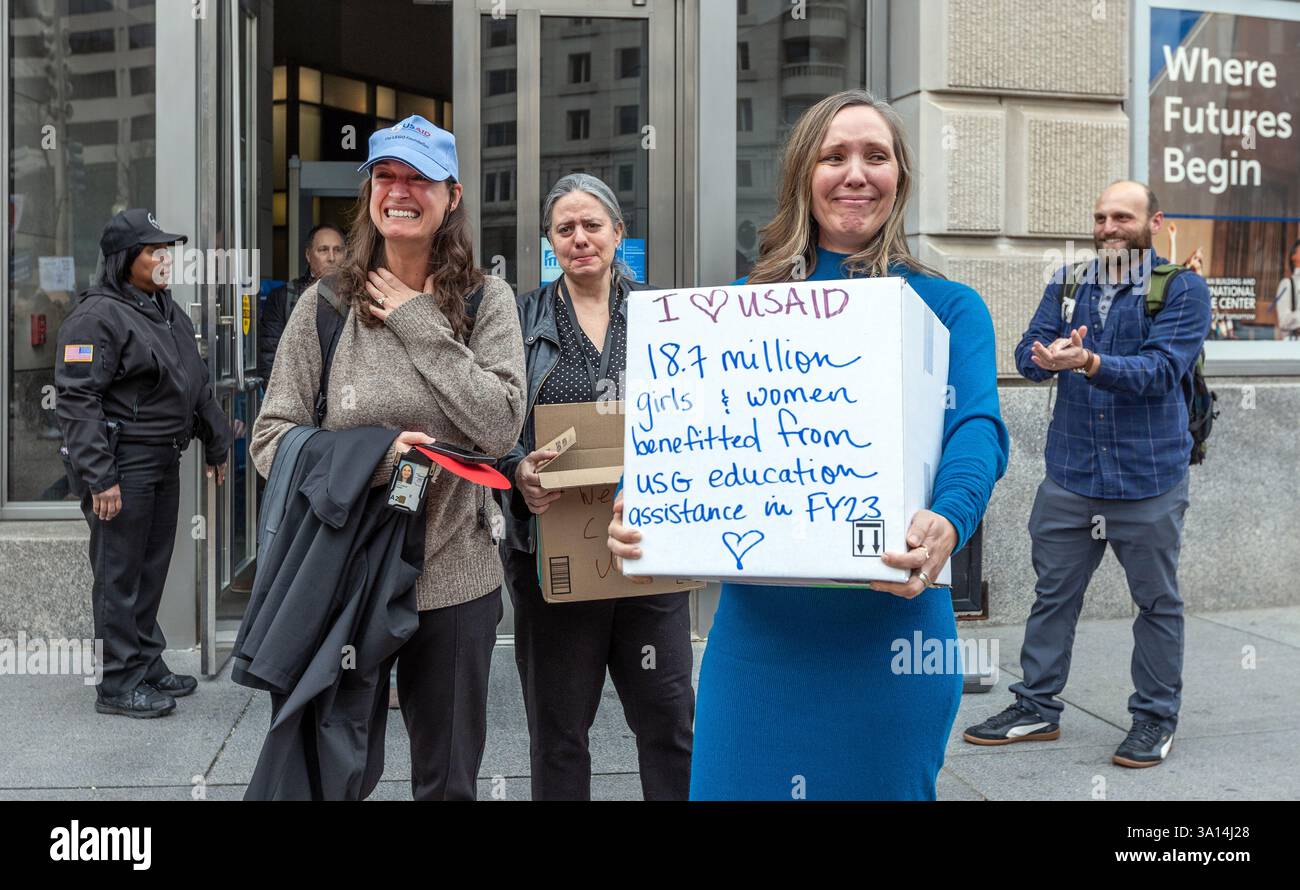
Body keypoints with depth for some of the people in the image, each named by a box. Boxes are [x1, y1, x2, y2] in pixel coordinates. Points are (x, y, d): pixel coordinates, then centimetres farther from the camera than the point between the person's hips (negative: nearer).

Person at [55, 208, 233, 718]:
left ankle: (148, 665, 27)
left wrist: (216, 443, 23)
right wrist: (98, 477, -22)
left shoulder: (168, 311, 15)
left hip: (164, 463, 9)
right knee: (120, 575, -1)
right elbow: (77, 400, -18)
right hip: (123, 466, -8)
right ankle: (120, 684, 7)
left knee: (152, 570, 16)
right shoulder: (96, 316, -13)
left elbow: (198, 385, 24)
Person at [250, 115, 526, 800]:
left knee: (448, 781, 15)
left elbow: (501, 427, -13)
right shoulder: (326, 304, 0)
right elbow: (269, 439, -1)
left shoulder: (487, 301, 0)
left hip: (455, 577, 0)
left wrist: (421, 324, -13)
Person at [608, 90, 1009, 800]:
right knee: (736, 781, 11)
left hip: (888, 622, -1)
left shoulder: (950, 308, 3)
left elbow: (977, 429, -12)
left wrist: (947, 522, -33)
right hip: (757, 624, 2)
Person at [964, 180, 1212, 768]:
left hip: (1148, 477, -4)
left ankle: (1156, 718, 24)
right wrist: (1045, 358, -25)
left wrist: (1090, 362, -33)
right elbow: (1029, 351, -1)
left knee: (1156, 601, 9)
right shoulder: (1068, 285, 10)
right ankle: (1037, 708, 24)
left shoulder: (1183, 289, -4)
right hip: (1069, 473, 4)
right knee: (1053, 593, 11)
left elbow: (1161, 368, -17)